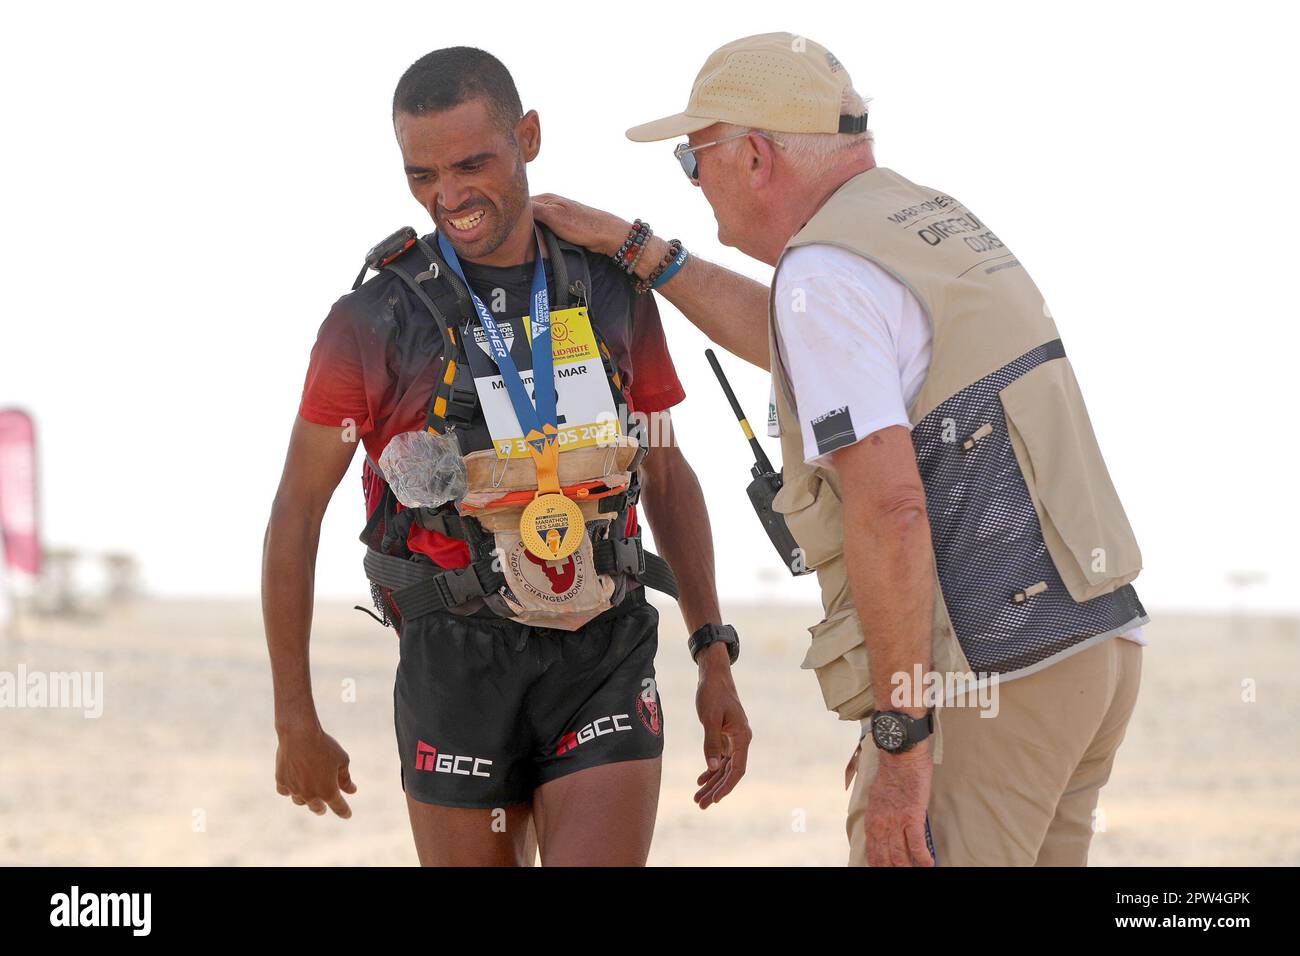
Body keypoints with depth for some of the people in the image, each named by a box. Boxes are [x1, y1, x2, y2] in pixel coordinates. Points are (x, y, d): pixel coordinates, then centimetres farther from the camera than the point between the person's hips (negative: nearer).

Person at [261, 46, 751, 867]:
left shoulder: (615, 298, 2)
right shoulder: (373, 325, -7)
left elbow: (668, 479, 14)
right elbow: (294, 519, 1)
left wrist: (717, 665, 6)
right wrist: (295, 727, 3)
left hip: (603, 674, 1)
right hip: (461, 676, -1)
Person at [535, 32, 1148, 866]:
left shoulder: (828, 273, -14)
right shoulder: (942, 229, 17)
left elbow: (889, 510, -23)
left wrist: (902, 737, -20)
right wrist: (632, 250, 36)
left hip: (982, 687, -9)